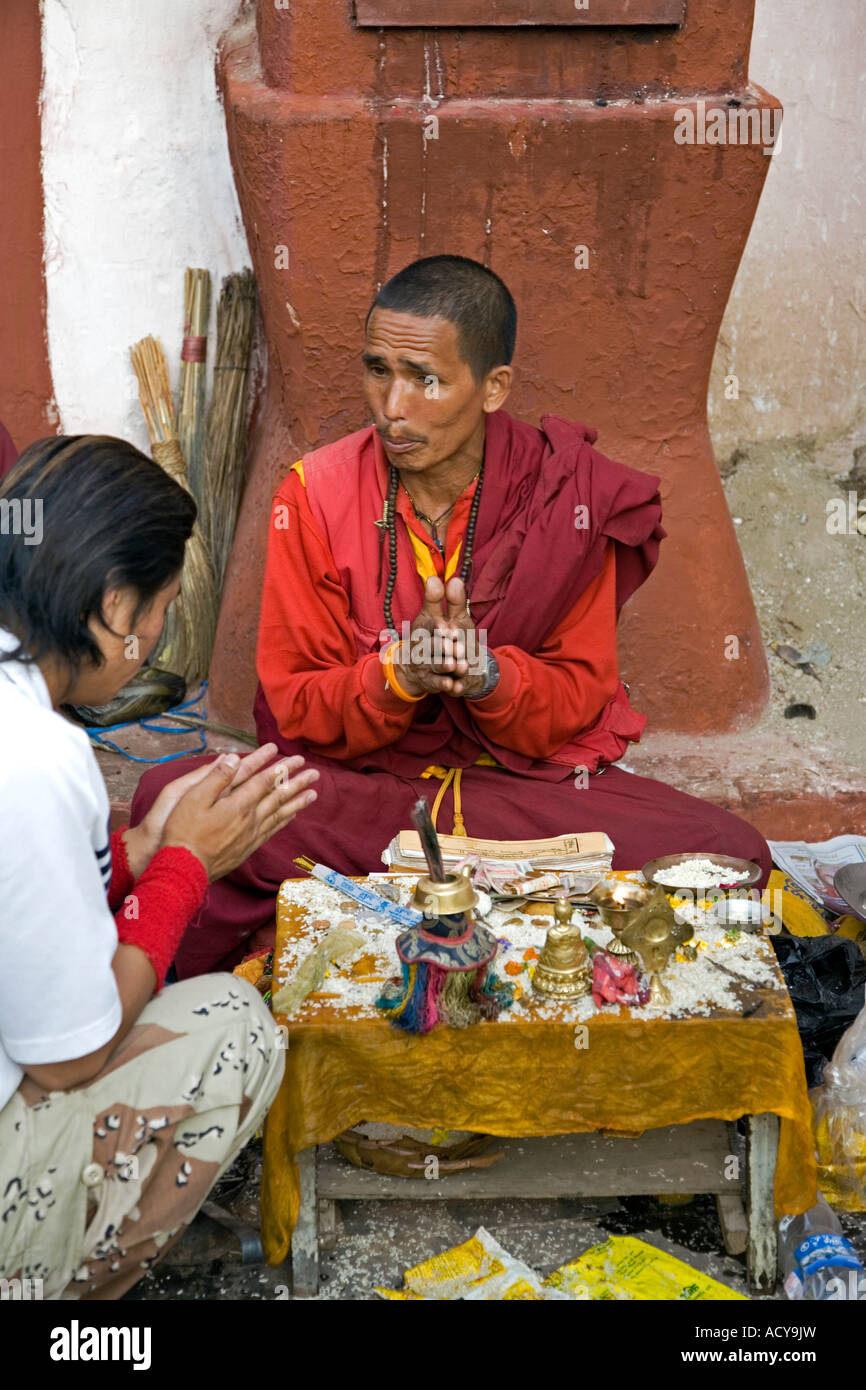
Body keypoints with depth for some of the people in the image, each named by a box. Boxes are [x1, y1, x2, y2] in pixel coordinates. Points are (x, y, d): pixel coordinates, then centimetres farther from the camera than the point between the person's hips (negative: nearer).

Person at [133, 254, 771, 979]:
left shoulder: (568, 492, -6)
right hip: (356, 783, -1)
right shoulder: (315, 494, -5)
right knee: (171, 801, -28)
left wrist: (489, 675, -23)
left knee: (729, 854, -25)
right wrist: (400, 676, -24)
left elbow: (582, 694, -1)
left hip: (533, 782, 2)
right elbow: (294, 708, -4)